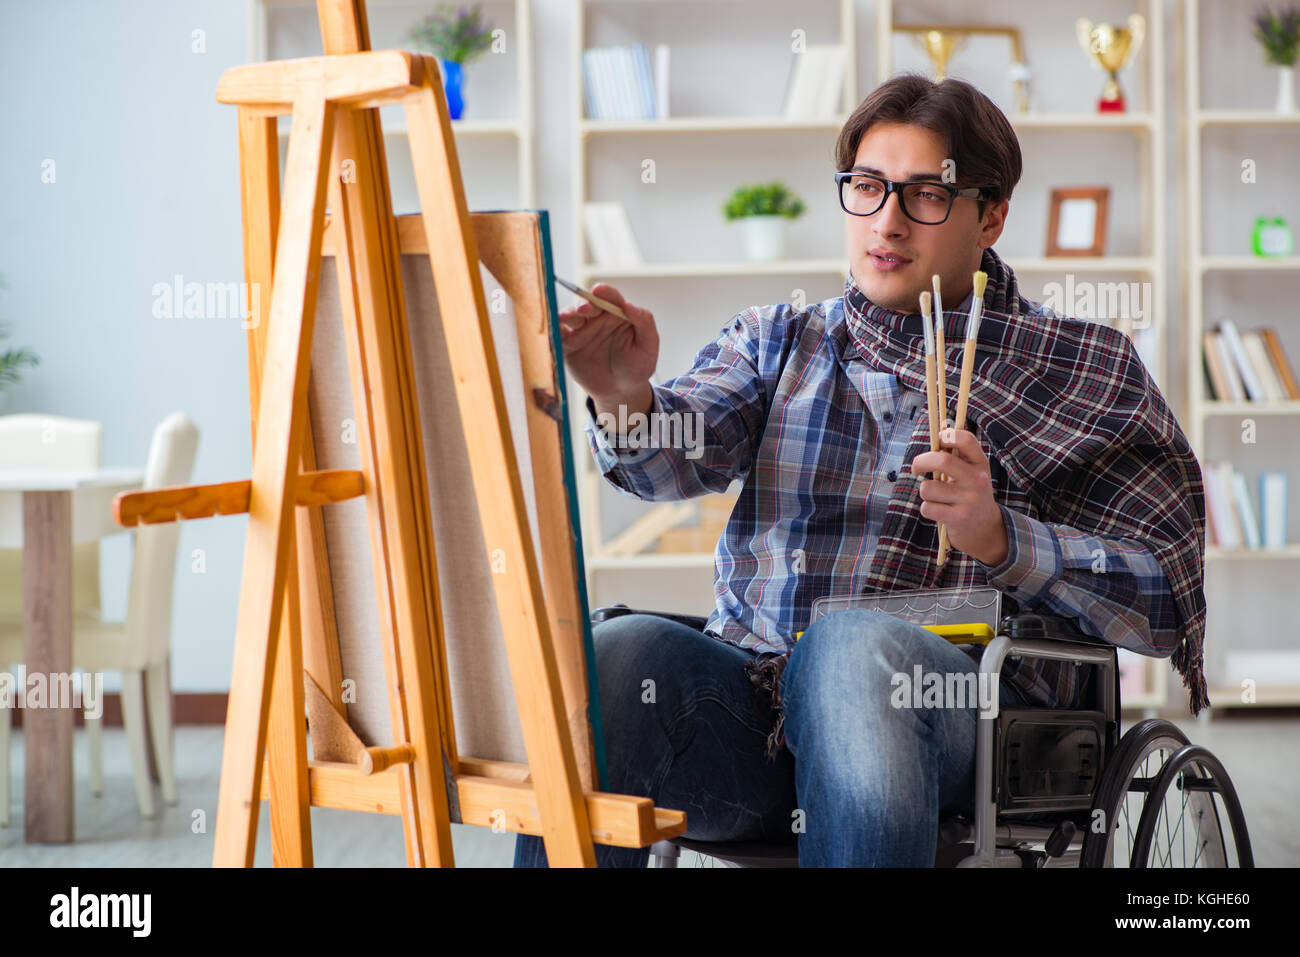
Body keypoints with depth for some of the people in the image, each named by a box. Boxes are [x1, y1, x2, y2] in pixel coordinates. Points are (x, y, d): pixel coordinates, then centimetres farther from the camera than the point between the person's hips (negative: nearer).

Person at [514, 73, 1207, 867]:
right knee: (616, 654, -31)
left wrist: (1002, 540, -10)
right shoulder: (775, 341, 24)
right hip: (749, 700, 2)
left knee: (851, 643, -37)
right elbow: (685, 451, 2)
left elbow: (1165, 599, 7)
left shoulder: (1085, 369, 15)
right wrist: (626, 399, -21)